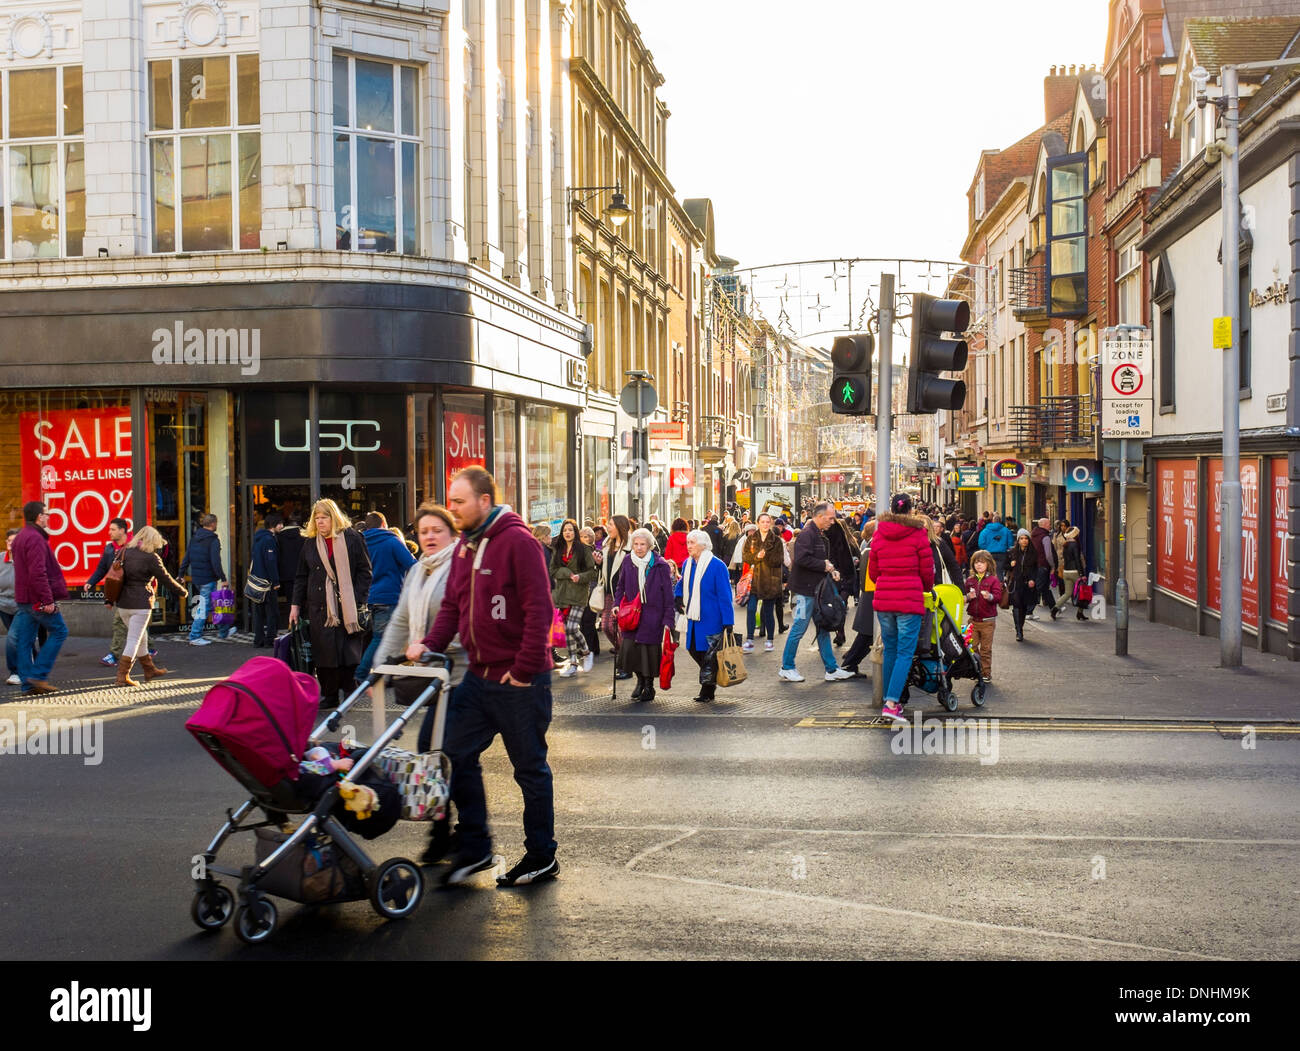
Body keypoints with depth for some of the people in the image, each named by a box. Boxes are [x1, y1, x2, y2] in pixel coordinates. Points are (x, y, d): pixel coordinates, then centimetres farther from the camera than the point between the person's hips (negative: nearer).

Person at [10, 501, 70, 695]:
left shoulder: (20, 537, 17)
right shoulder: (35, 538, -16)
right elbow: (38, 572, -24)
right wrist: (48, 600, -23)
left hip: (24, 598, 10)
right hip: (38, 599, -10)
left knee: (25, 641, 8)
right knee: (59, 631, 1)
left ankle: (27, 683, 10)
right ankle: (38, 674, -3)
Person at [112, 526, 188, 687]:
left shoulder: (125, 553, 8)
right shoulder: (151, 558, -10)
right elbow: (166, 579, -4)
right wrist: (182, 591, 11)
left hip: (122, 603, 7)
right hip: (141, 604, -7)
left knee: (139, 638, 19)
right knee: (134, 640, -1)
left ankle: (150, 670, 32)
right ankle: (122, 676, -4)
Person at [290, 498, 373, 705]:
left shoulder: (352, 539, 1)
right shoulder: (310, 544, 13)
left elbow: (365, 571, -1)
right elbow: (301, 577, 17)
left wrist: (357, 601, -9)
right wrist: (296, 605, 10)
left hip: (347, 608, -3)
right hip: (319, 608, 3)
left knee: (350, 652, -2)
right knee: (324, 653, 1)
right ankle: (329, 697, 9)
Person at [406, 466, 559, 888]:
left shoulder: (518, 541, -14)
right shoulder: (465, 546, 11)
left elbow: (539, 610, -18)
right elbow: (453, 605, 16)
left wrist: (524, 668, -19)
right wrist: (430, 643, -1)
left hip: (520, 680, -8)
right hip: (479, 675, 8)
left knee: (529, 766, 5)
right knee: (458, 754, 7)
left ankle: (542, 857, 19)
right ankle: (474, 847, 21)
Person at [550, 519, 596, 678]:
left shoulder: (584, 549, -1)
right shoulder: (557, 549, 11)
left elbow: (592, 571, -1)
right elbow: (553, 570, 5)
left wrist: (580, 577, -19)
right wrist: (568, 573, -11)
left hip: (578, 593, -5)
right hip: (562, 592, 5)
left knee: (572, 627, -15)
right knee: (567, 629, 4)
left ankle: (586, 653, 10)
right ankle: (573, 663, 11)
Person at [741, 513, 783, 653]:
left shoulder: (776, 541, 5)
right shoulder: (751, 539, 9)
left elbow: (779, 561, -2)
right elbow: (745, 556, 1)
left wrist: (766, 556, -18)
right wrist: (756, 556, -17)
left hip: (770, 581, -1)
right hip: (753, 579, 1)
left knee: (768, 611, 5)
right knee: (750, 609, -9)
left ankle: (770, 640, 17)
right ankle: (749, 640, -6)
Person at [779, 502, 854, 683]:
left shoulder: (821, 535, 16)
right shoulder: (806, 534, -15)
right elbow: (801, 559, -27)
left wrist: (831, 570, 5)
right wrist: (824, 566, -18)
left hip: (818, 589, 10)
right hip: (805, 590, -10)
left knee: (824, 630, 11)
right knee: (799, 629, -2)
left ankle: (831, 669, 15)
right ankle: (787, 667, 9)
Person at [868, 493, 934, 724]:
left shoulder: (879, 534, 7)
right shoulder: (918, 534, -3)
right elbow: (927, 570, 1)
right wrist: (927, 589, 22)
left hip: (883, 599, 4)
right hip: (910, 600, -4)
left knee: (889, 650, 15)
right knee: (905, 652, -4)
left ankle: (890, 699, 21)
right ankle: (891, 702, -16)